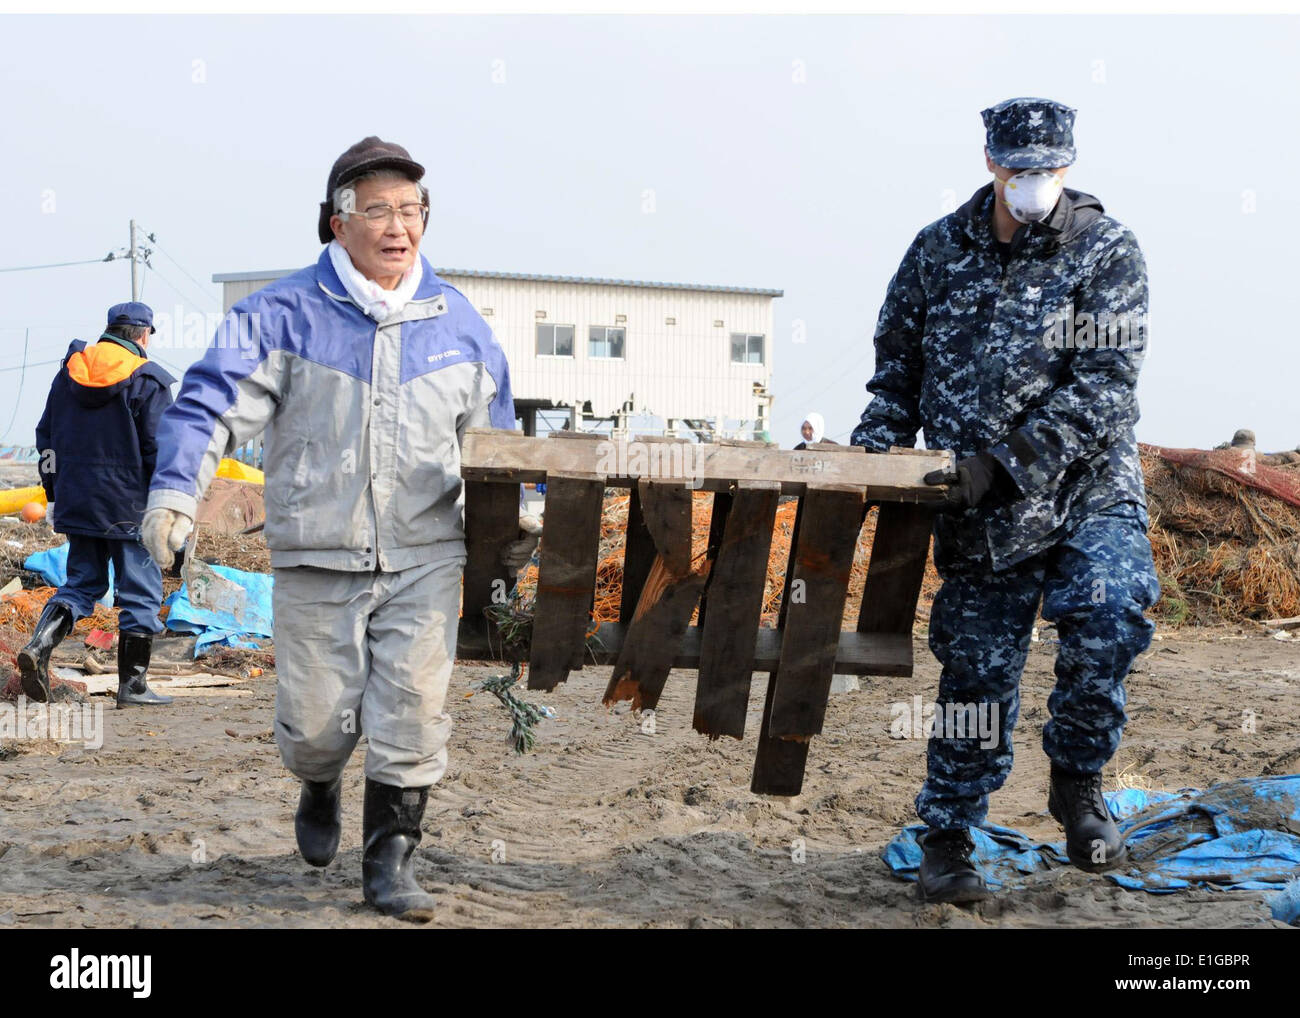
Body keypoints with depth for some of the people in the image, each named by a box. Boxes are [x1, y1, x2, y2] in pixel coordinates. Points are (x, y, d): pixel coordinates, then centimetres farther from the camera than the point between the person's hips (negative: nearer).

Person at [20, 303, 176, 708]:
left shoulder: (69, 373, 9)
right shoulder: (148, 381, -9)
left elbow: (46, 438, 13)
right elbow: (159, 448, -12)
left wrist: (54, 496, 19)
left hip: (76, 502, 5)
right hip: (130, 506, -5)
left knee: (81, 582, 16)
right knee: (140, 592, 4)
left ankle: (39, 645, -8)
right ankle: (132, 685, 5)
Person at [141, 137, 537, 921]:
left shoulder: (458, 322, 8)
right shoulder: (285, 315, -4)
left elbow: (494, 437, 19)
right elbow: (214, 404, -10)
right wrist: (175, 492, -23)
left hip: (426, 557, 2)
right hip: (318, 558, -2)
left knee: (412, 709, -5)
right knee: (317, 720, 5)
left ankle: (391, 857, 10)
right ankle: (321, 791, 39)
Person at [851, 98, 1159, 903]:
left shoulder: (1107, 252, -6)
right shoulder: (940, 252, 4)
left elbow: (1103, 386, -15)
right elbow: (899, 363, 17)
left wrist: (1003, 461, -22)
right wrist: (873, 450, 2)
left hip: (1090, 487, -2)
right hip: (981, 507, 2)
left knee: (1108, 614, -25)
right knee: (978, 666, 3)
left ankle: (1078, 781, 1)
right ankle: (948, 841, 18)